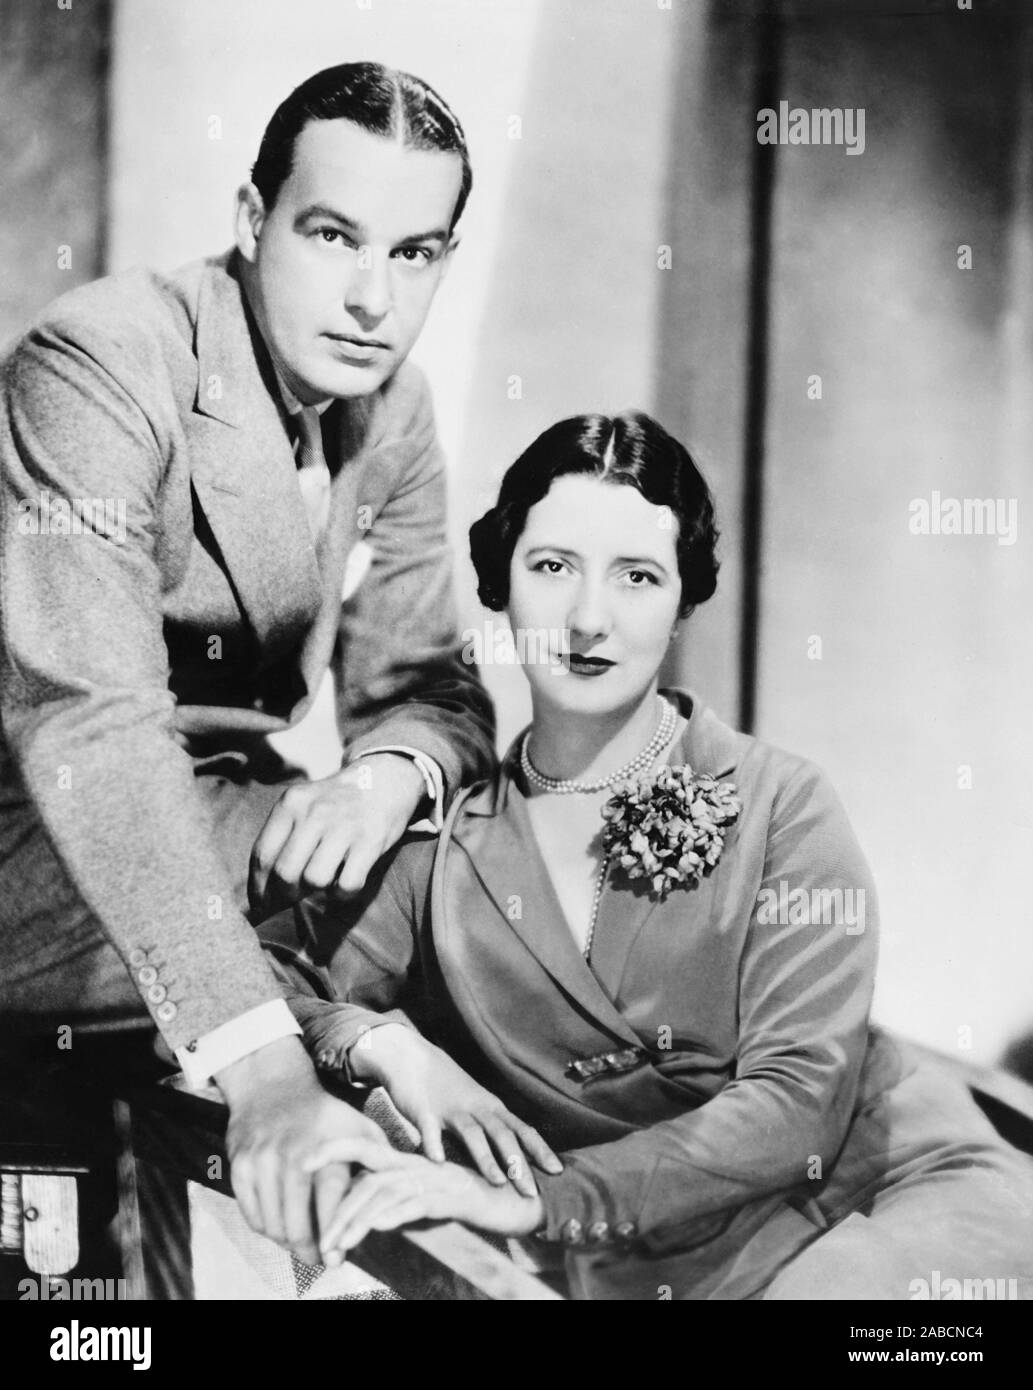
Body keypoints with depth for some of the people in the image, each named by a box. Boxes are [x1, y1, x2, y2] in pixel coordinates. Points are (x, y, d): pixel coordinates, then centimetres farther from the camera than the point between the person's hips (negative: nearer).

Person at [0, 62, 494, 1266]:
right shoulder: (97, 367, -22)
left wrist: (390, 774, -25)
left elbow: (422, 683, 2)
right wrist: (264, 1068, -43)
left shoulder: (394, 409, 2)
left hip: (209, 835, 7)